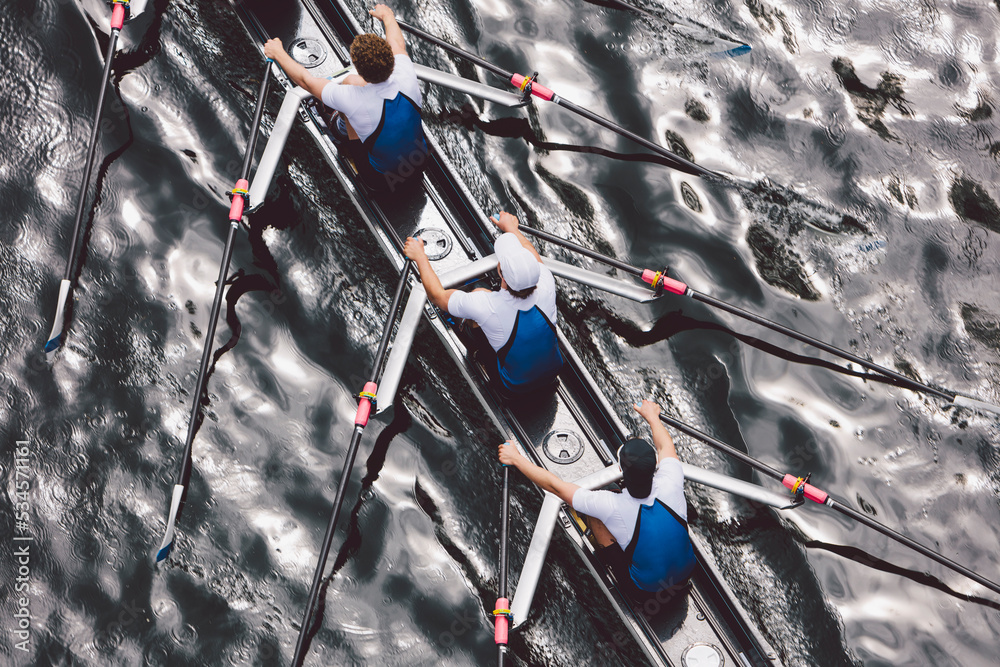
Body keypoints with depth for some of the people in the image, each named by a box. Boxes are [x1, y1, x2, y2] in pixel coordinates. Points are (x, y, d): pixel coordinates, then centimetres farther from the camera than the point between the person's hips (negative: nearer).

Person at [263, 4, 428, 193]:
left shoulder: (352, 98, -31)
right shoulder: (406, 79, -22)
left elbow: (305, 80, -10)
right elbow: (398, 44, 5)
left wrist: (278, 53, 9)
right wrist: (387, 16, 26)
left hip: (381, 181, -3)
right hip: (419, 168, 4)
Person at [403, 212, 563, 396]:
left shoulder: (485, 306, -36)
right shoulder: (546, 288, -27)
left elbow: (437, 295, -15)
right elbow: (532, 252, -1)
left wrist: (420, 256, 0)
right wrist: (510, 227, 17)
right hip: (553, 374, 3)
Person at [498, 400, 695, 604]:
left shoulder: (611, 506, -30)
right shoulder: (670, 485, -23)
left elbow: (554, 485, -16)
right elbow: (666, 445, 3)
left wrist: (516, 458, -1)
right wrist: (652, 416, 23)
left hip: (646, 588, -4)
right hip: (687, 572, 4)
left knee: (594, 513, 0)